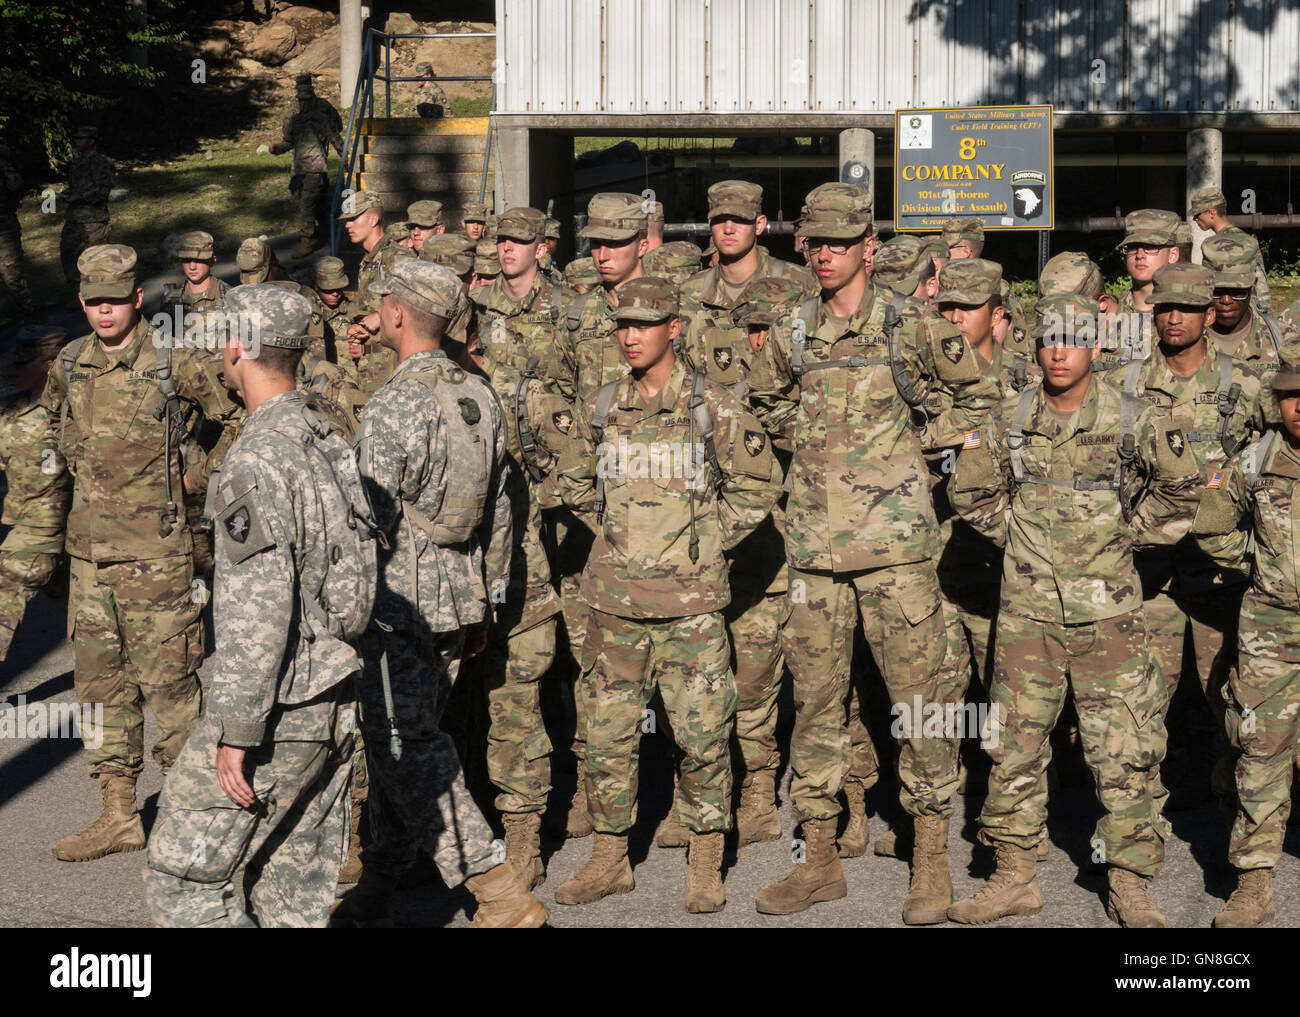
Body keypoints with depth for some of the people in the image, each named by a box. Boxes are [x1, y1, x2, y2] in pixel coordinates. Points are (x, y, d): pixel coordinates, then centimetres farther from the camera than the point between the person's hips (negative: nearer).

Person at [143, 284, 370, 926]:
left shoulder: (259, 459, -18)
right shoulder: (328, 443, 10)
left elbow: (260, 611, -23)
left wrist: (235, 732, -20)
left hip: (275, 711, -9)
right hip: (334, 704, 9)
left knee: (185, 873, 1)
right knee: (296, 890, 13)